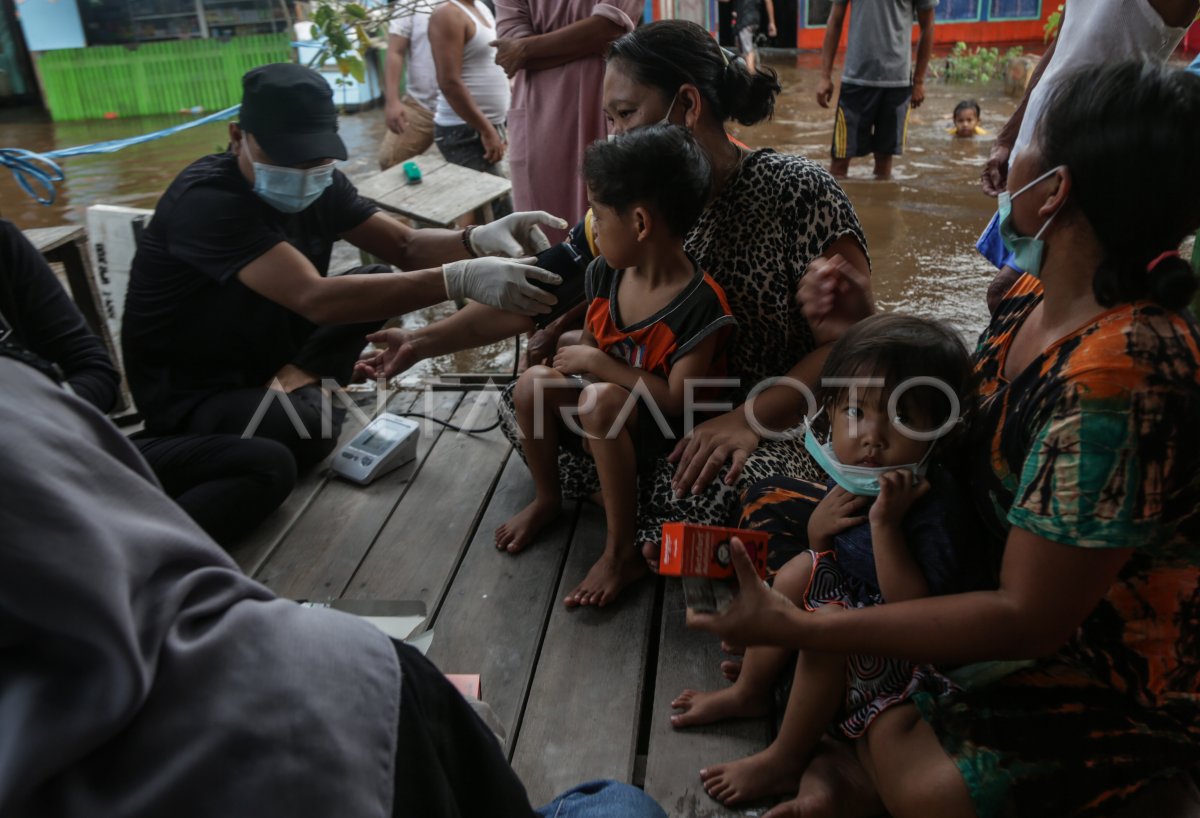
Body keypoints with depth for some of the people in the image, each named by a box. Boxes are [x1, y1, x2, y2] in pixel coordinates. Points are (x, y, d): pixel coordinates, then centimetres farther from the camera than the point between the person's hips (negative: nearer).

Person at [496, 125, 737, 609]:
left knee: (600, 400, -35)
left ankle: (622, 552, -21)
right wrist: (576, 360, -8)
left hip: (661, 429, -6)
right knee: (532, 385, -17)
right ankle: (548, 497, 10)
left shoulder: (700, 305, -24)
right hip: (611, 418, 7)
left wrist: (601, 365, -22)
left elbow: (678, 400, -25)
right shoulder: (604, 274, -3)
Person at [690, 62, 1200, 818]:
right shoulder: (1043, 292, -7)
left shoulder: (1117, 377, -34)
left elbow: (1028, 618, -30)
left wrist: (801, 629, -31)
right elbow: (961, 411, 7)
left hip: (1132, 668, -8)